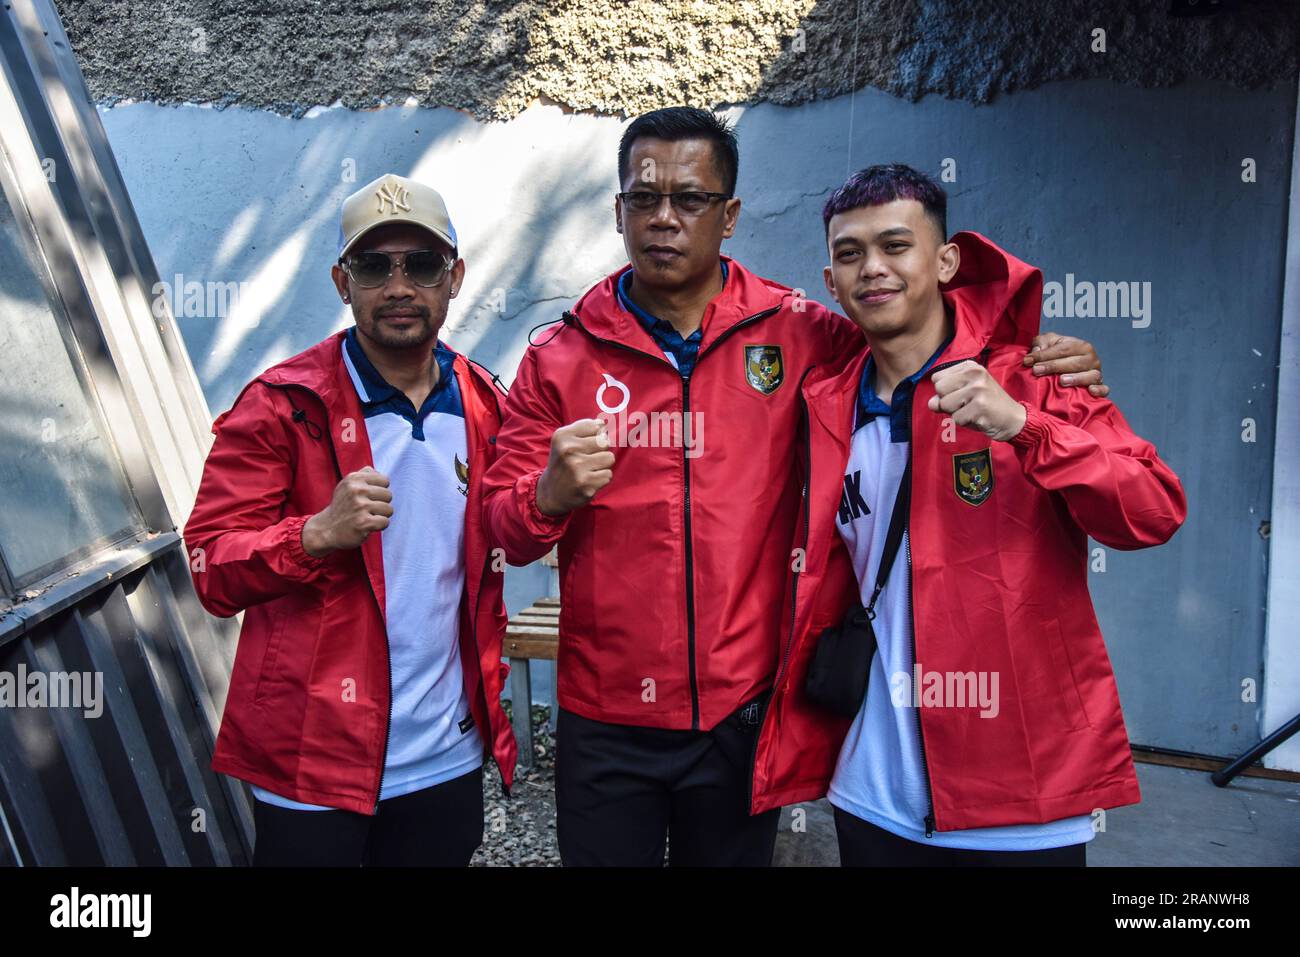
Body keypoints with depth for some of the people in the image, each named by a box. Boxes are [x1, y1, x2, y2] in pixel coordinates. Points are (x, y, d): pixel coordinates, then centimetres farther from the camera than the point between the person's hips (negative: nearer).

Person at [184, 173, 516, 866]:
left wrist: (487, 658, 11)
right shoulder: (282, 405, -9)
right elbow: (212, 570, -11)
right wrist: (321, 533, -27)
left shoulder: (481, 405, 5)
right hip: (313, 760, -4)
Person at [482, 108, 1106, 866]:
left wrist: (1031, 361, -8)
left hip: (742, 713, 0)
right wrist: (551, 495, -25)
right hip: (606, 720, 0)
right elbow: (503, 531, -2)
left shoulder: (796, 334, -4)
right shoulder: (560, 357, -3)